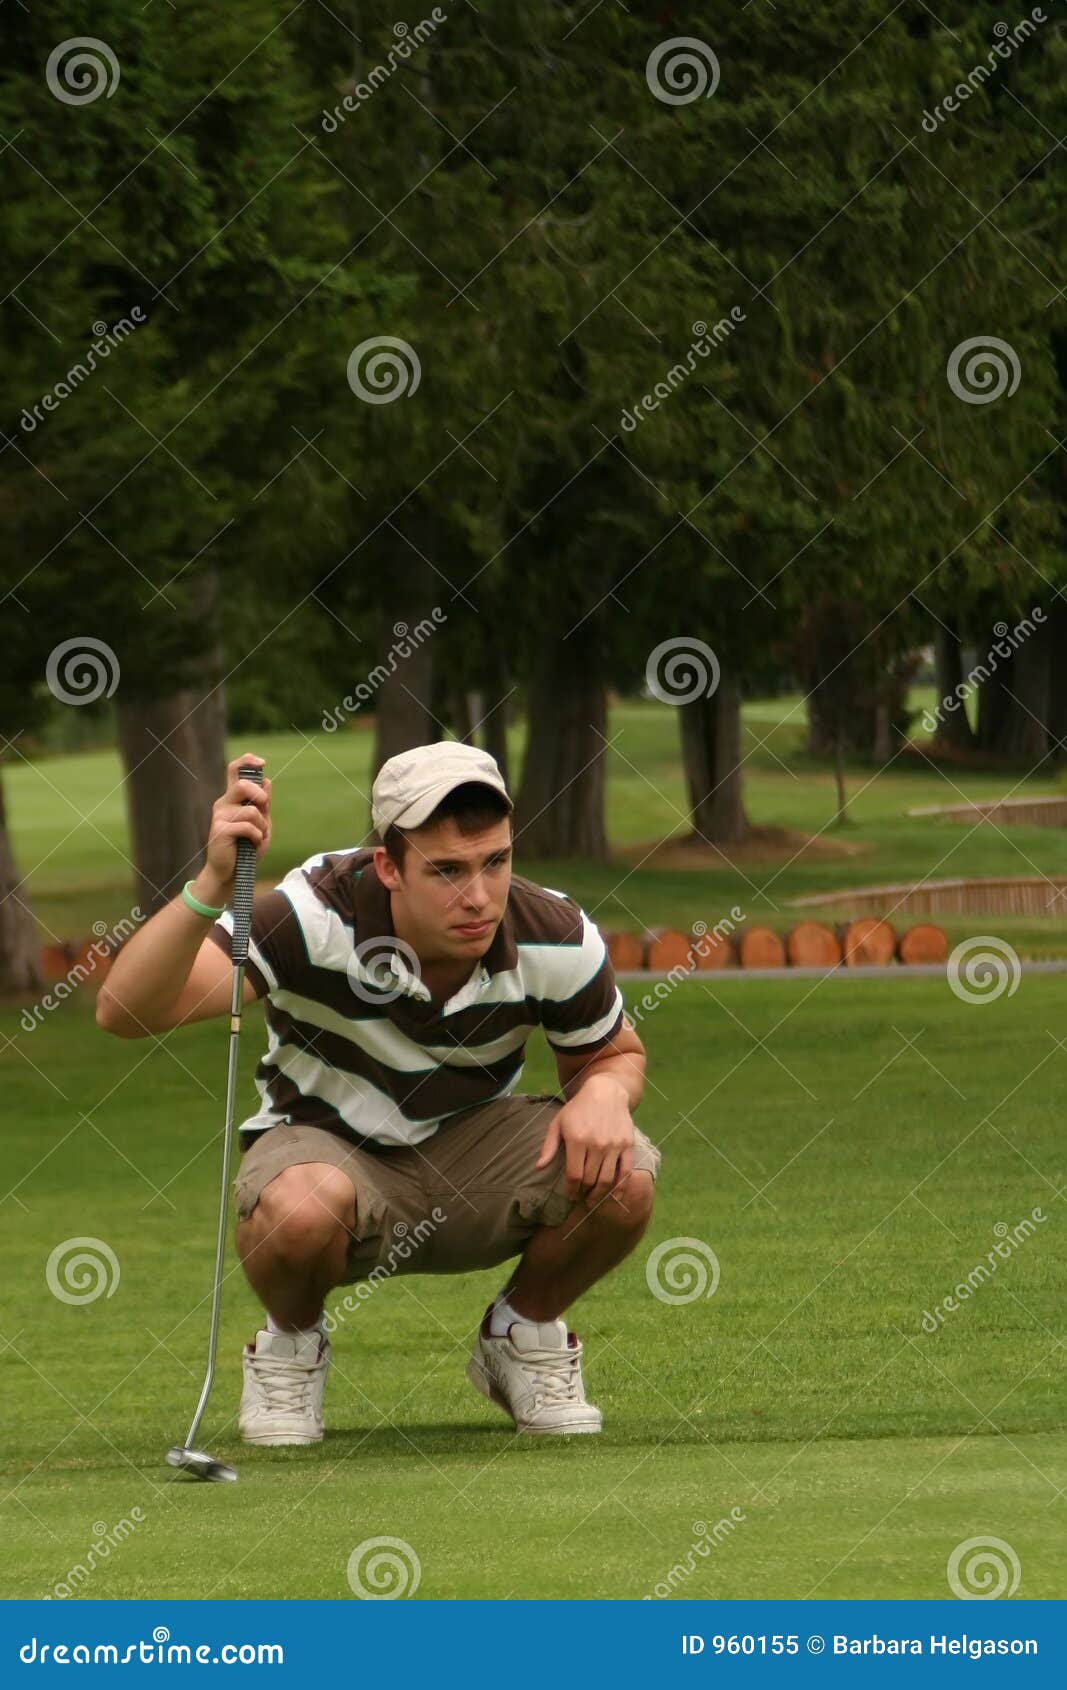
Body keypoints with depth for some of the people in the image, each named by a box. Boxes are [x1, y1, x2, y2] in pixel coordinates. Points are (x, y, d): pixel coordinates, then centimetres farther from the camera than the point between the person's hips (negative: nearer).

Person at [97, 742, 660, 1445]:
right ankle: (293, 1344, -2)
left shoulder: (558, 938, -17)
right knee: (300, 1206, -40)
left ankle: (526, 1332, 5)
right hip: (327, 1146, -3)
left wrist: (603, 1091, -21)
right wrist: (212, 887, -53)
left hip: (472, 1151, 3)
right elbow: (124, 1010, -37)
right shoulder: (316, 914, -28)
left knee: (622, 1177, -28)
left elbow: (616, 1053, 5)